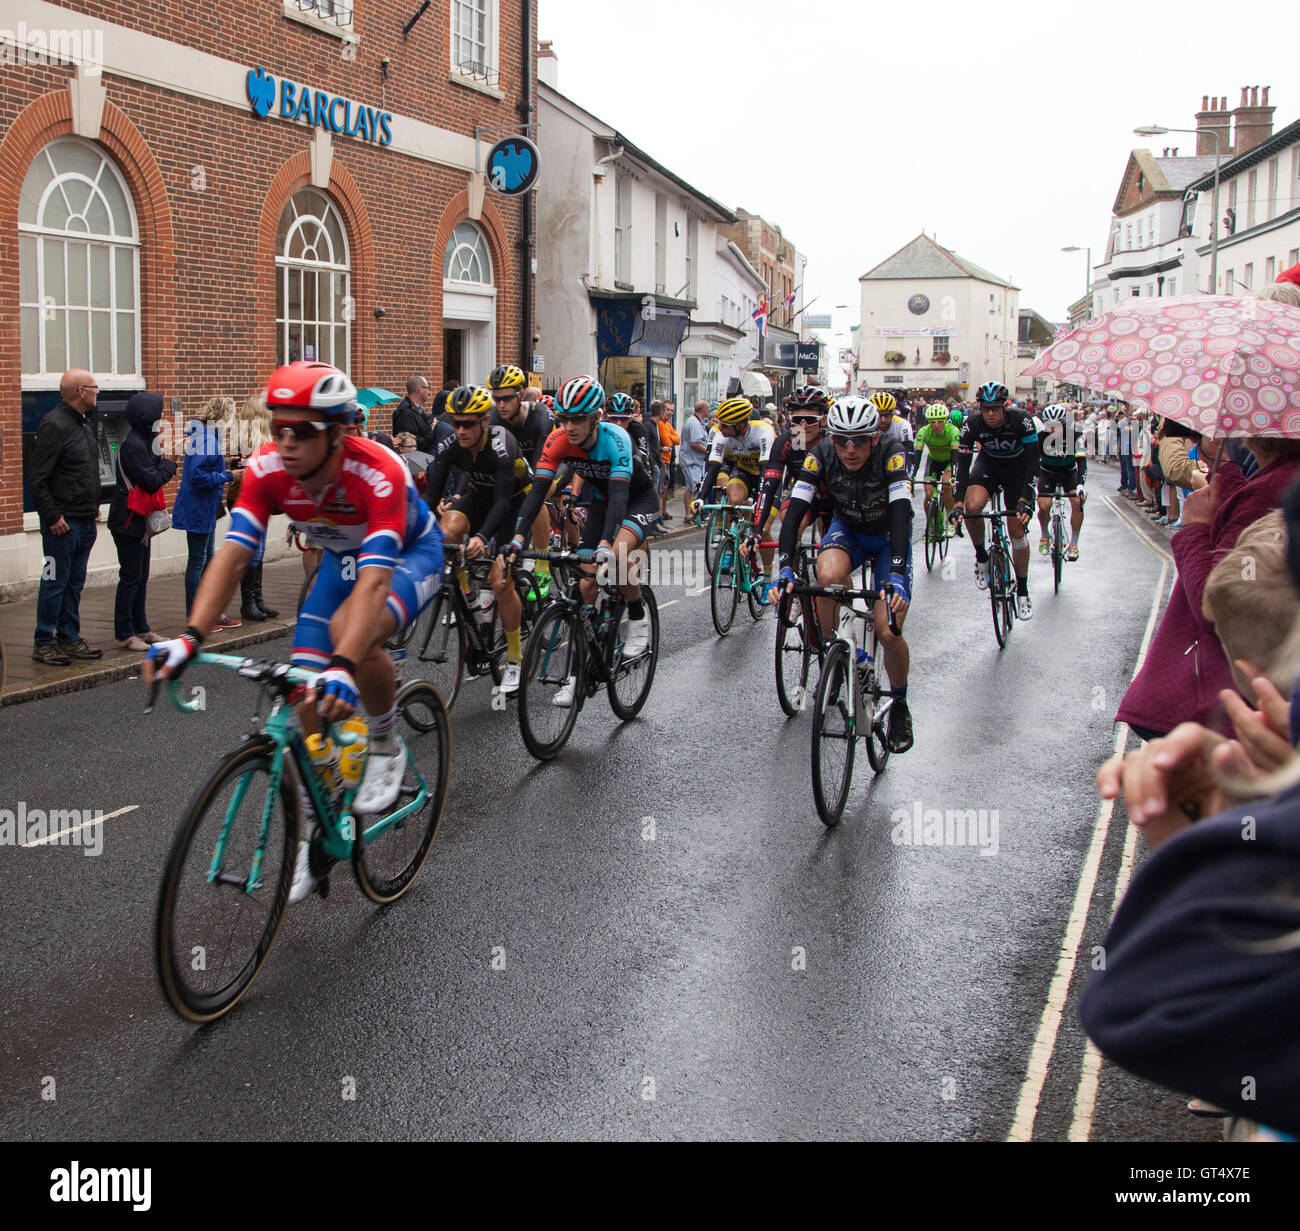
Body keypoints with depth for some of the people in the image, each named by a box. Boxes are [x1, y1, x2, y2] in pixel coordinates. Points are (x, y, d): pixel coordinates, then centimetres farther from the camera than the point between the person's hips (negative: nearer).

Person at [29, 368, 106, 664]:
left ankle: (69, 639, 22)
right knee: (55, 583, -1)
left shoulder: (84, 426, 14)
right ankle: (44, 644, 8)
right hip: (63, 523, -9)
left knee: (75, 583, 14)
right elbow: (36, 479, -17)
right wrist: (52, 517, -17)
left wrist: (94, 506, 15)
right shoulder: (55, 425, -15)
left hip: (85, 522, 9)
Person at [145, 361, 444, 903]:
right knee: (306, 695, -4)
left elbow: (375, 579, -48)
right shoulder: (268, 468, -24)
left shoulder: (377, 473, -38)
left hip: (410, 554, -5)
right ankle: (316, 833, 14)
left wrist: (343, 667, -62)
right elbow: (232, 553, -28)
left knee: (352, 630, -37)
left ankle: (386, 748, -9)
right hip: (341, 558, 5)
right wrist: (189, 637, -43)